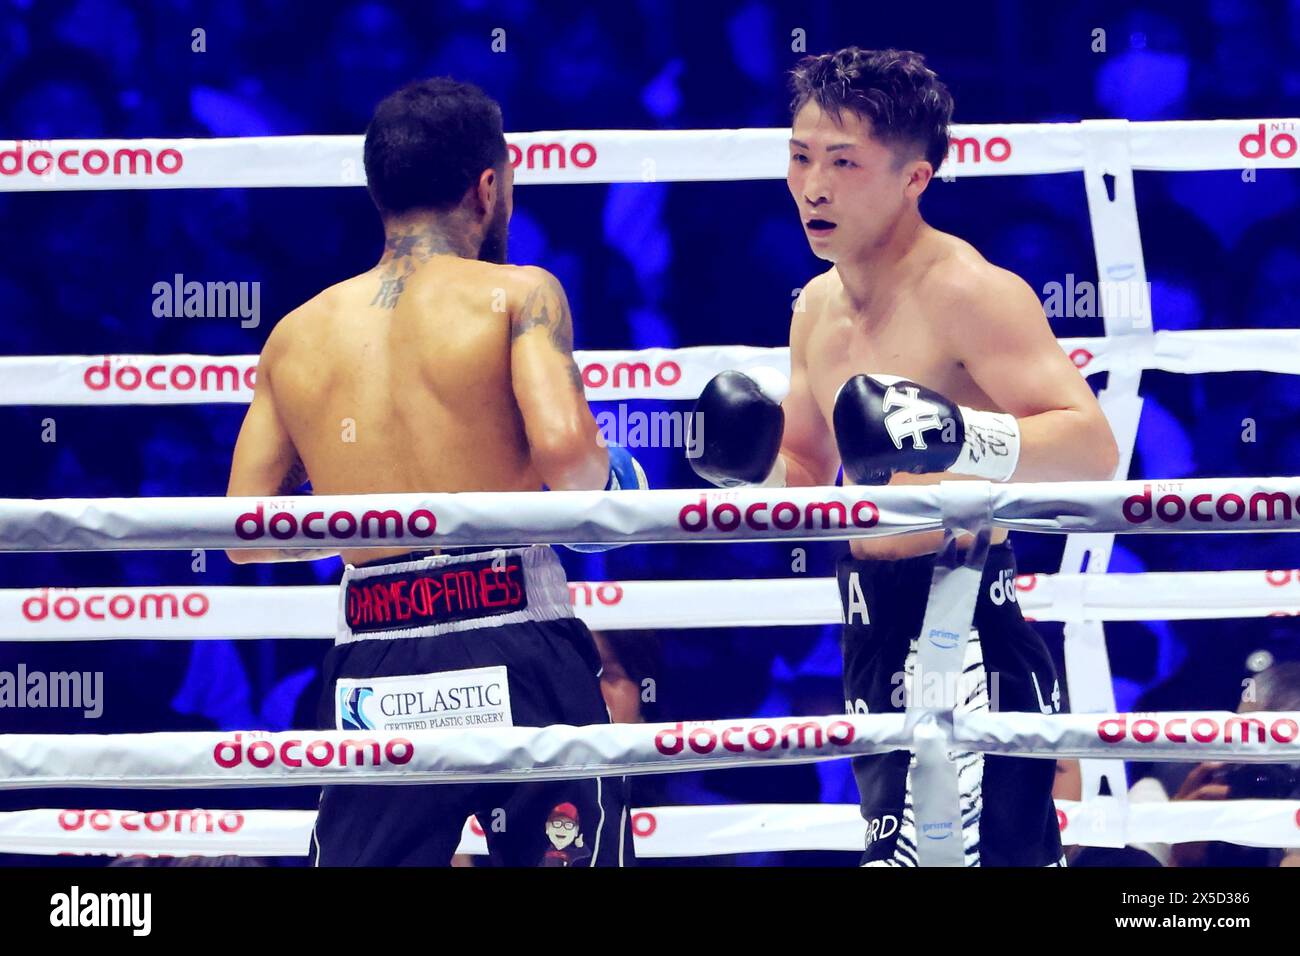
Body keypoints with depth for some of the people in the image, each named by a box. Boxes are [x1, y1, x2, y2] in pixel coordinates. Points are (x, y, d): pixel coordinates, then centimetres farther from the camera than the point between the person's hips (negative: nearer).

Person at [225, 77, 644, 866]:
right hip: (513, 650, -4)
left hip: (369, 668, 4)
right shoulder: (516, 294, -2)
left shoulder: (297, 334, 12)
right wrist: (597, 486, 5)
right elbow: (563, 444, -18)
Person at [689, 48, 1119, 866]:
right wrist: (750, 463, 1)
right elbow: (807, 479, 23)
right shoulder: (819, 307, 11)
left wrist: (960, 436, -37)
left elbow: (1093, 446, -23)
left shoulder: (967, 292, -14)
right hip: (875, 623, 9)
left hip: (965, 622, -9)